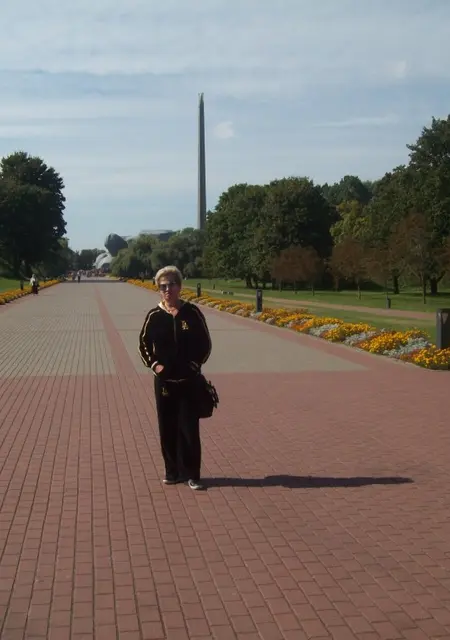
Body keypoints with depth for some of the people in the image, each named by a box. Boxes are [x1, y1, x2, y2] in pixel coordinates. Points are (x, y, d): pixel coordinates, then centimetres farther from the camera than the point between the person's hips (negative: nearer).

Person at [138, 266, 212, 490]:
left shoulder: (192, 313, -4)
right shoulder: (154, 316, -1)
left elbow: (205, 344, 2)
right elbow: (144, 345, 9)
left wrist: (195, 365, -8)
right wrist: (154, 364, -5)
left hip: (189, 381, -1)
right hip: (164, 380, 2)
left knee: (189, 429, 0)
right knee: (167, 428, 8)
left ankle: (191, 474, 10)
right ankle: (172, 471, 22)